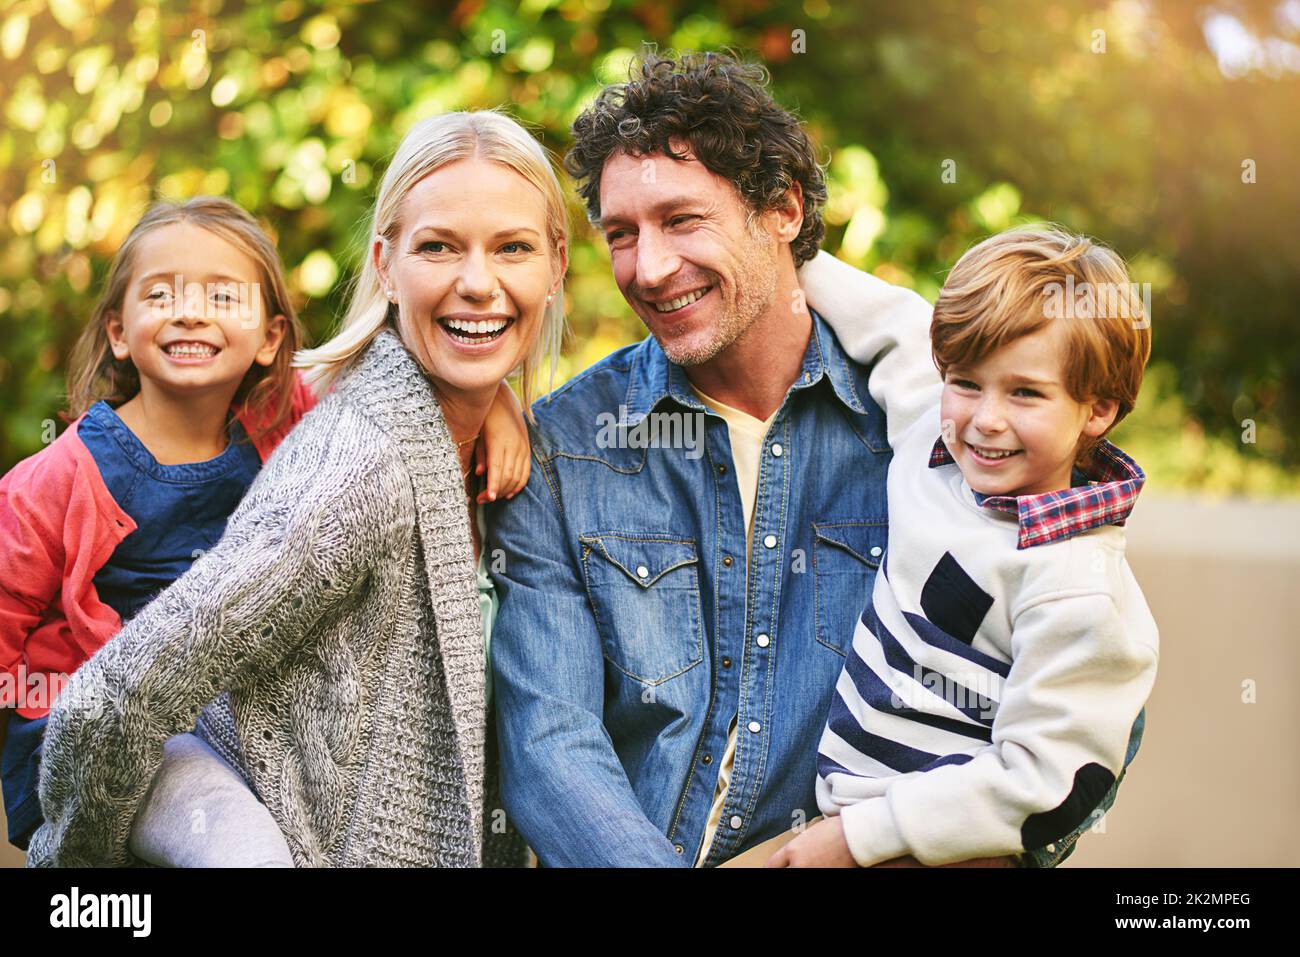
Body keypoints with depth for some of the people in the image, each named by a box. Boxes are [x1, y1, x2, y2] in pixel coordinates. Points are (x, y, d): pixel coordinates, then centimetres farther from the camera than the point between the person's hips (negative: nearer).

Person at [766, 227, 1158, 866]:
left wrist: (859, 836, -20)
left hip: (946, 846, -8)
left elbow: (1043, 787, -20)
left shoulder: (1079, 591, -22)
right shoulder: (935, 437, -1)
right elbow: (896, 331, 19)